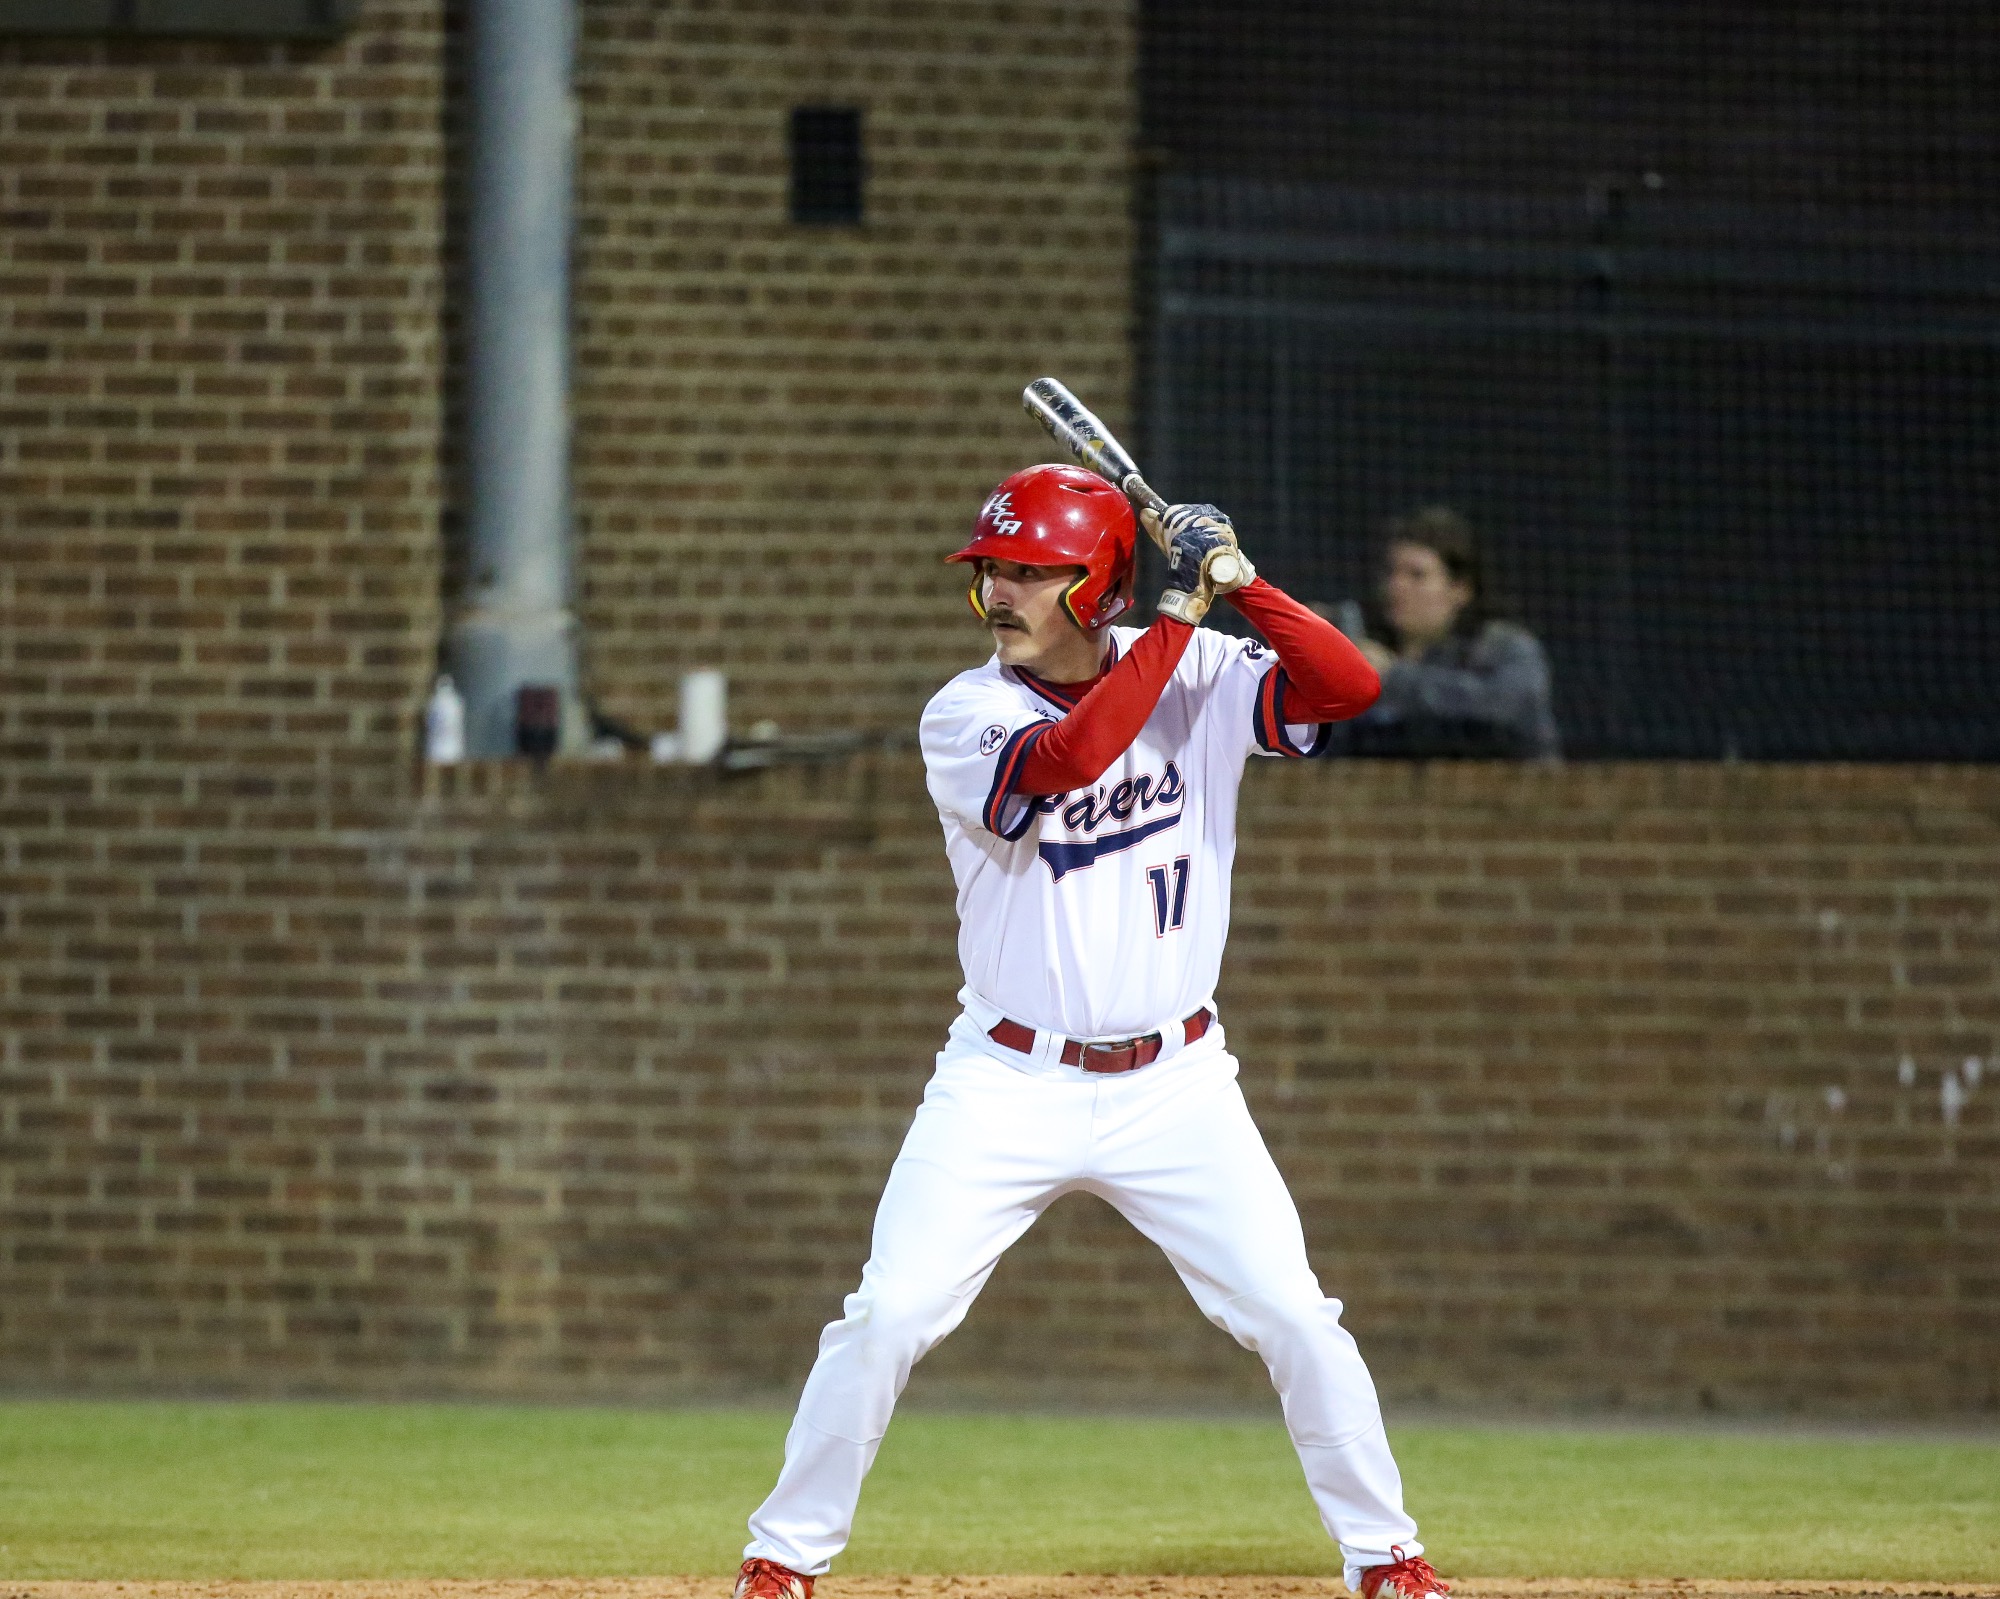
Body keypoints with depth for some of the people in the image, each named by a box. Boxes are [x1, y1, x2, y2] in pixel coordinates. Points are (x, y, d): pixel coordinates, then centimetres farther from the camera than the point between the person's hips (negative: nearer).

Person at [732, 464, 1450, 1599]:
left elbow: (1351, 687, -13)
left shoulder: (1199, 676, -1)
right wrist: (1179, 615, -26)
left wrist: (1237, 583, -23)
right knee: (889, 1316, -9)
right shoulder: (965, 717, -9)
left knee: (1296, 1320, -4)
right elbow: (1065, 761, -29)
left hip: (1173, 1086, 1)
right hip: (1009, 1086, -1)